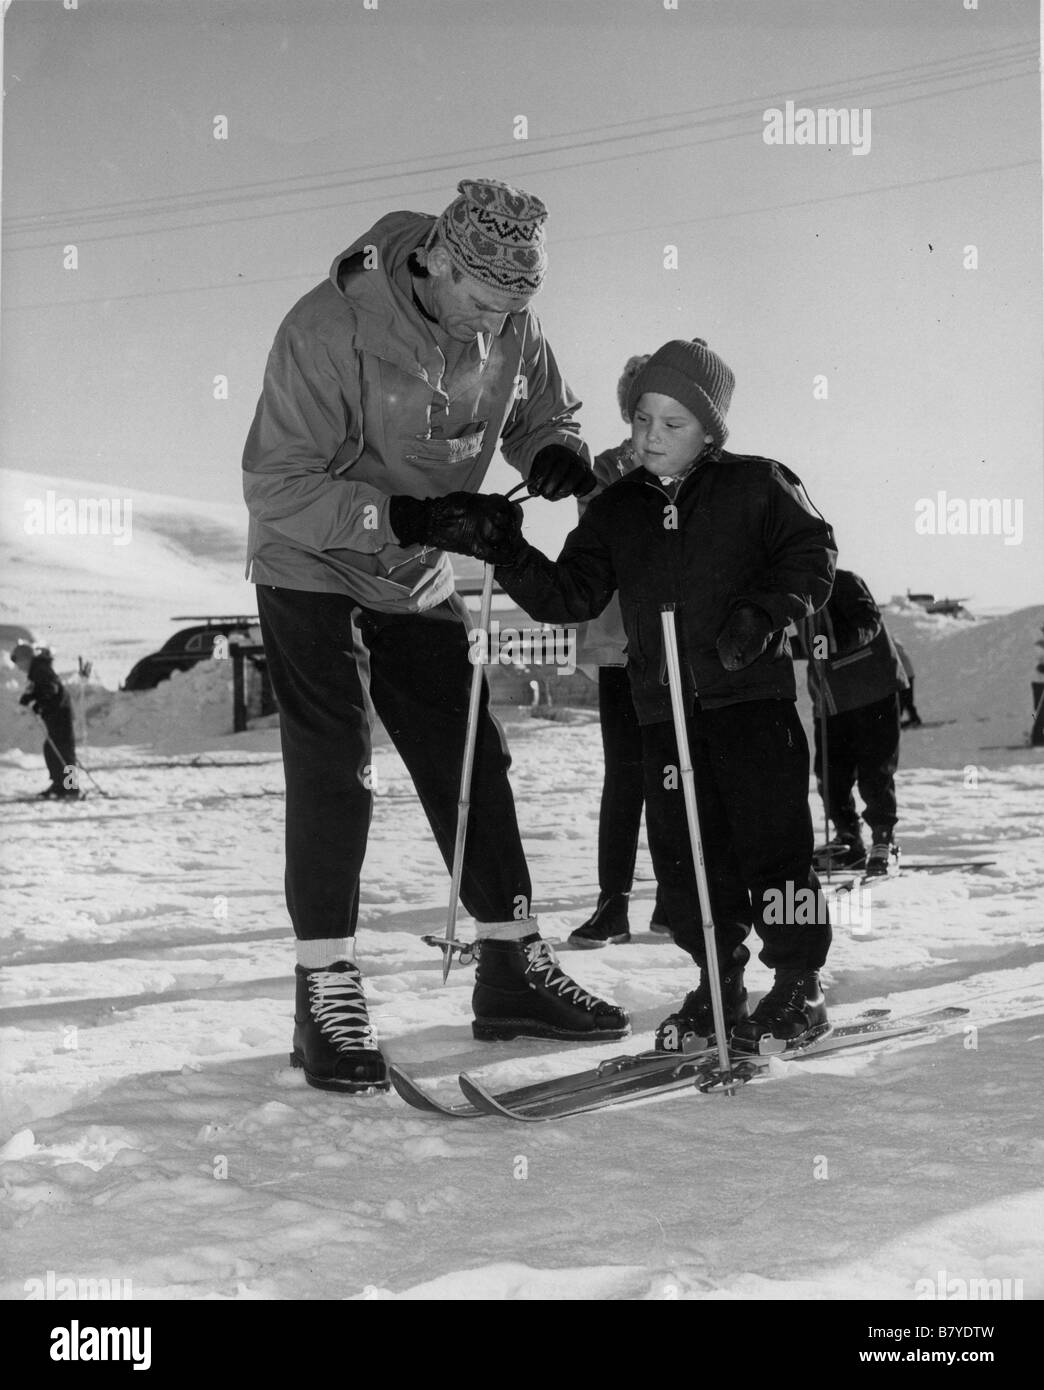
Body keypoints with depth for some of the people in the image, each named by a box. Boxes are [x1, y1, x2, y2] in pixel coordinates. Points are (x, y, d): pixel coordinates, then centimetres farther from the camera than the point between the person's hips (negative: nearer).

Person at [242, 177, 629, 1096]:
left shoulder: (511, 329, -11)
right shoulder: (330, 329, -27)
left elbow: (541, 412, 9)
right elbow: (275, 487, -27)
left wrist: (557, 453, -16)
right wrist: (409, 517, -36)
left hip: (419, 583, 5)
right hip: (312, 572, -5)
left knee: (471, 763, 6)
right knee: (334, 772, -13)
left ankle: (512, 968, 17)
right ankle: (327, 994, -5)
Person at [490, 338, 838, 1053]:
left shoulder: (758, 486, 2)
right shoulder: (616, 511, 12)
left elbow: (813, 554, 3)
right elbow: (570, 594, 8)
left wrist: (766, 612, -13)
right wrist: (510, 554, -7)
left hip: (753, 692, -4)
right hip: (665, 706, 4)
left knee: (771, 834, -4)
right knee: (684, 847, 4)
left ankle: (799, 984, 9)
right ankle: (720, 981, 18)